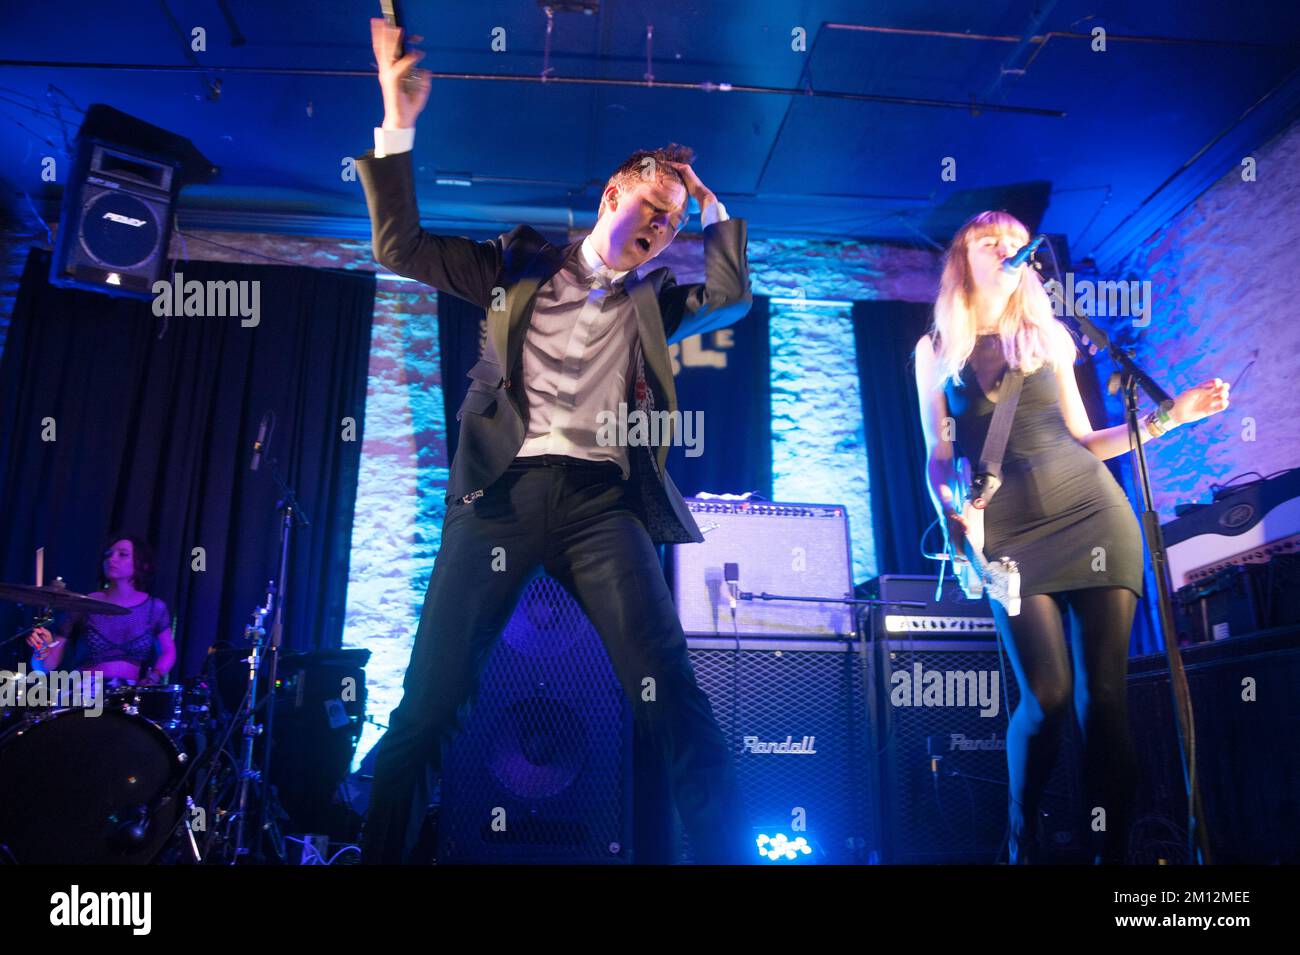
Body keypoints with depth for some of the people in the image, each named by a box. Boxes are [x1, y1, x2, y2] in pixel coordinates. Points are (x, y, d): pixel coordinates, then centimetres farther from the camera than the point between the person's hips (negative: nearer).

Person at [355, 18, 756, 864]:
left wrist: (713, 206, 17)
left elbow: (734, 296, 6)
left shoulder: (653, 302, 21)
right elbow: (400, 247, 12)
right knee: (429, 698, -5)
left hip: (602, 500, 1)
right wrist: (399, 121, 5)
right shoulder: (522, 266, 17)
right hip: (504, 489, 0)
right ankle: (382, 850, 10)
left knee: (672, 697, -12)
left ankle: (730, 853, -2)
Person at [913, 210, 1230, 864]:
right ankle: (1022, 841, 13)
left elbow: (1080, 439, 16)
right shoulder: (935, 349, 9)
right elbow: (939, 457, 8)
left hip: (1094, 514, 2)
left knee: (1104, 695, -3)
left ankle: (1114, 848, 10)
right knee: (1047, 699, -10)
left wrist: (1167, 418, 7)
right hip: (1010, 533, -2)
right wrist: (951, 514, -10)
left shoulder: (1049, 334, 14)